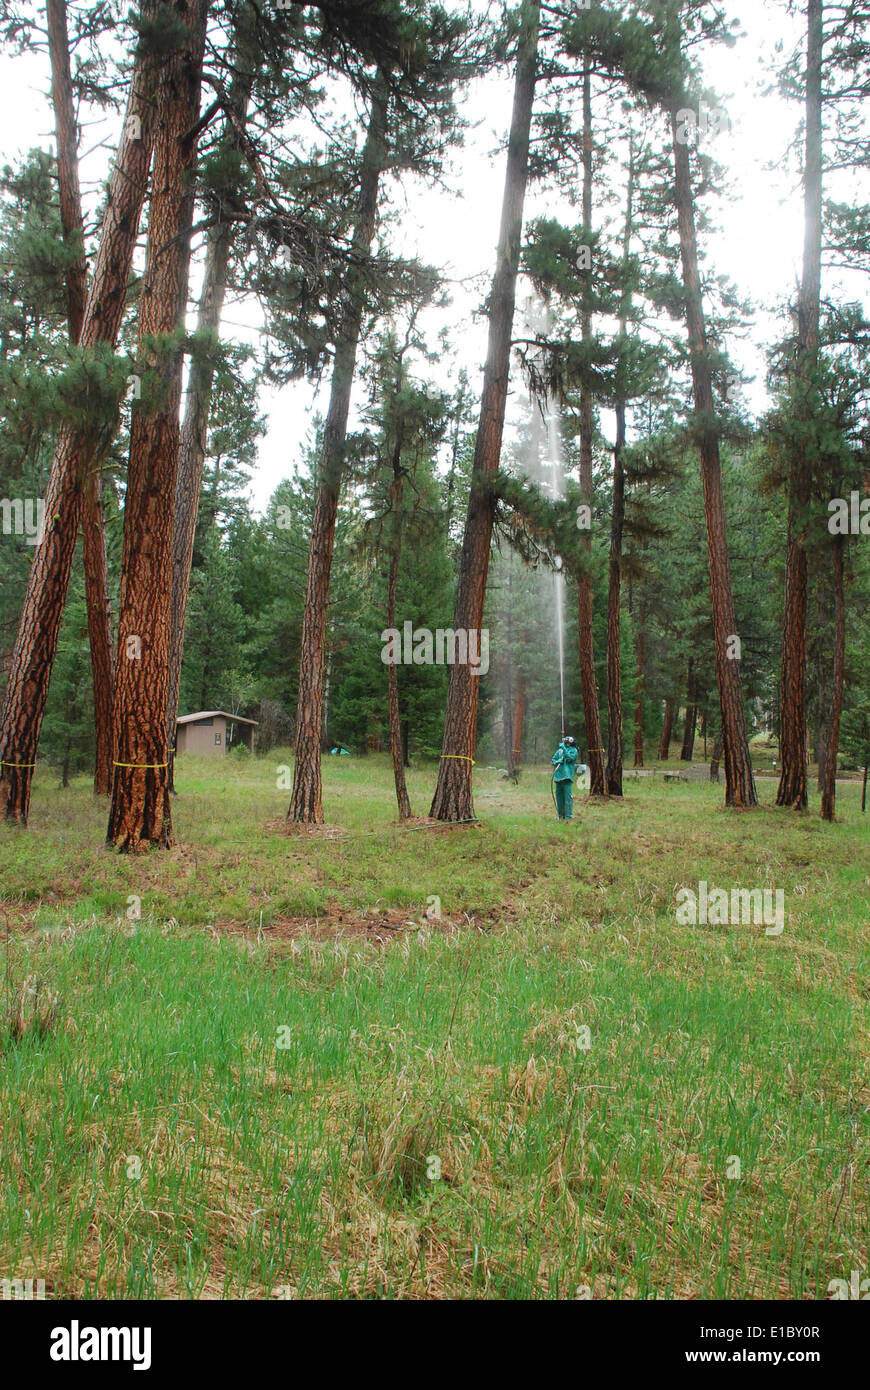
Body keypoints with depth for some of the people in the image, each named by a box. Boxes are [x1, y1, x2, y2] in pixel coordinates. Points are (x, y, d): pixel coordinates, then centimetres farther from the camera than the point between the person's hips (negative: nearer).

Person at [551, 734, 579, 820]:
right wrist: (558, 761, -5)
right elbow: (553, 760, 16)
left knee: (567, 796, -10)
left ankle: (568, 815, -9)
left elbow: (569, 758, -15)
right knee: (559, 796, 11)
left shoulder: (573, 750, 2)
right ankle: (560, 814, 21)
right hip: (558, 775, 6)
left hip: (567, 776, -6)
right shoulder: (559, 750, 16)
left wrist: (564, 748, -15)